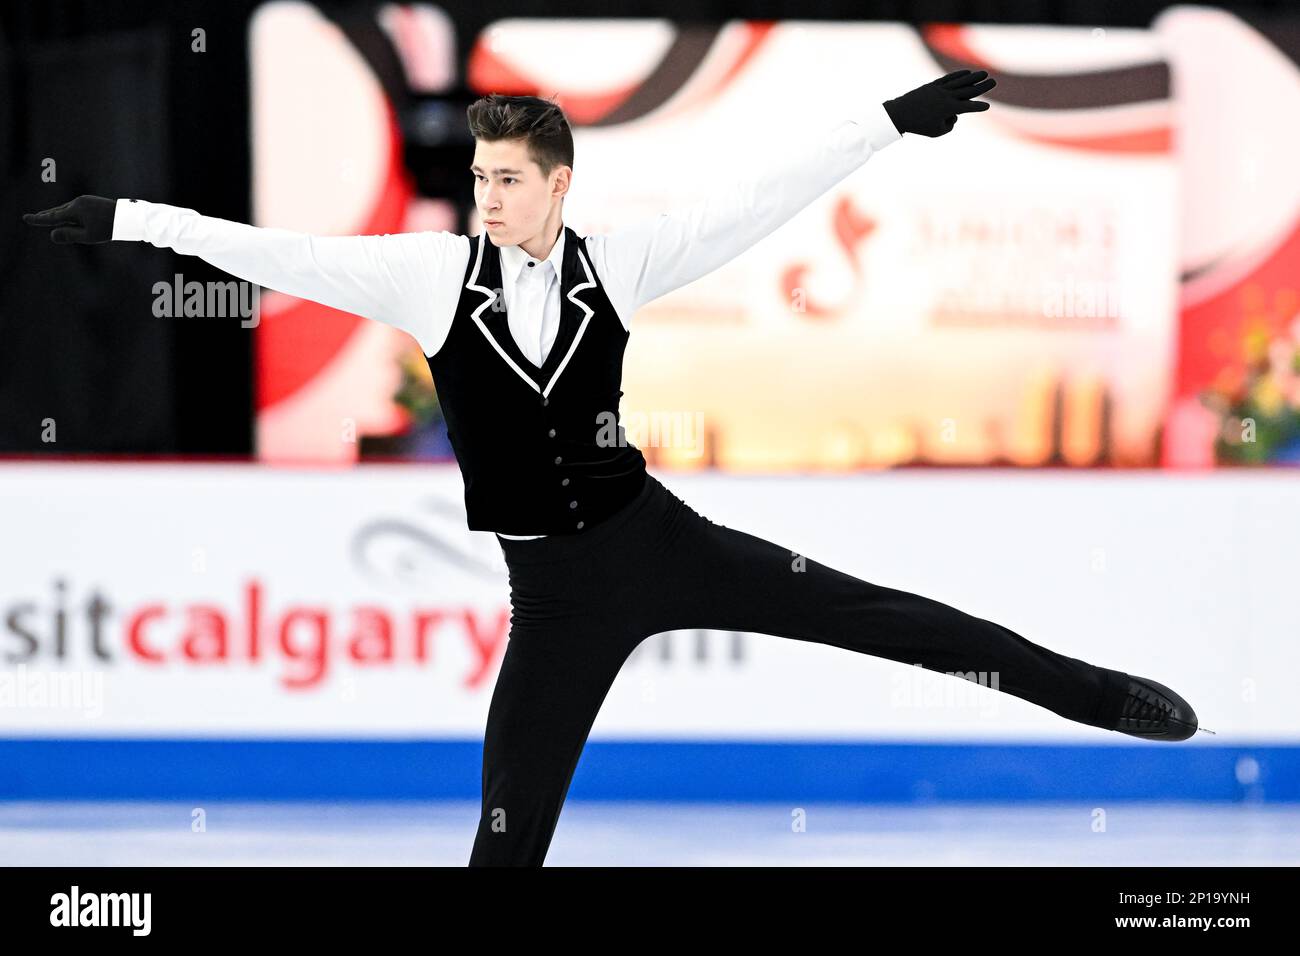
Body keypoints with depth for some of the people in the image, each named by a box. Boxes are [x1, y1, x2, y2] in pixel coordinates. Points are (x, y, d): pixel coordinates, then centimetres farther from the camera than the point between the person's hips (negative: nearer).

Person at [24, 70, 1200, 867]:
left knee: (876, 616, -4)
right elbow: (280, 253, -8)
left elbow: (757, 201, -6)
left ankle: (1089, 693, 8)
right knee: (509, 835, 1)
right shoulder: (432, 274, -7)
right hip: (553, 591, 0)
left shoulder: (617, 264, -6)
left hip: (656, 538, 0)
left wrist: (892, 120, -9)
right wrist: (127, 218, -11)